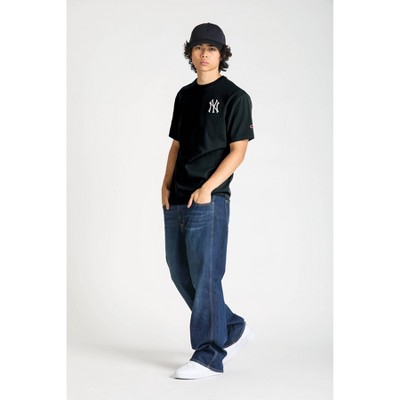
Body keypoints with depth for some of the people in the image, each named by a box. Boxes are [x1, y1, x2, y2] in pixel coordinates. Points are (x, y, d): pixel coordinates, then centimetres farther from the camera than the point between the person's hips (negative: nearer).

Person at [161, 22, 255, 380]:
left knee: (205, 276, -5)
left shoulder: (234, 97, -3)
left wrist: (207, 189, -16)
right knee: (180, 273, 11)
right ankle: (233, 329, 26)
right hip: (176, 201, 8)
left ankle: (209, 356, 4)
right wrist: (166, 184, 6)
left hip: (208, 201, -8)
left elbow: (238, 151, -8)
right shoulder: (184, 96, 17)